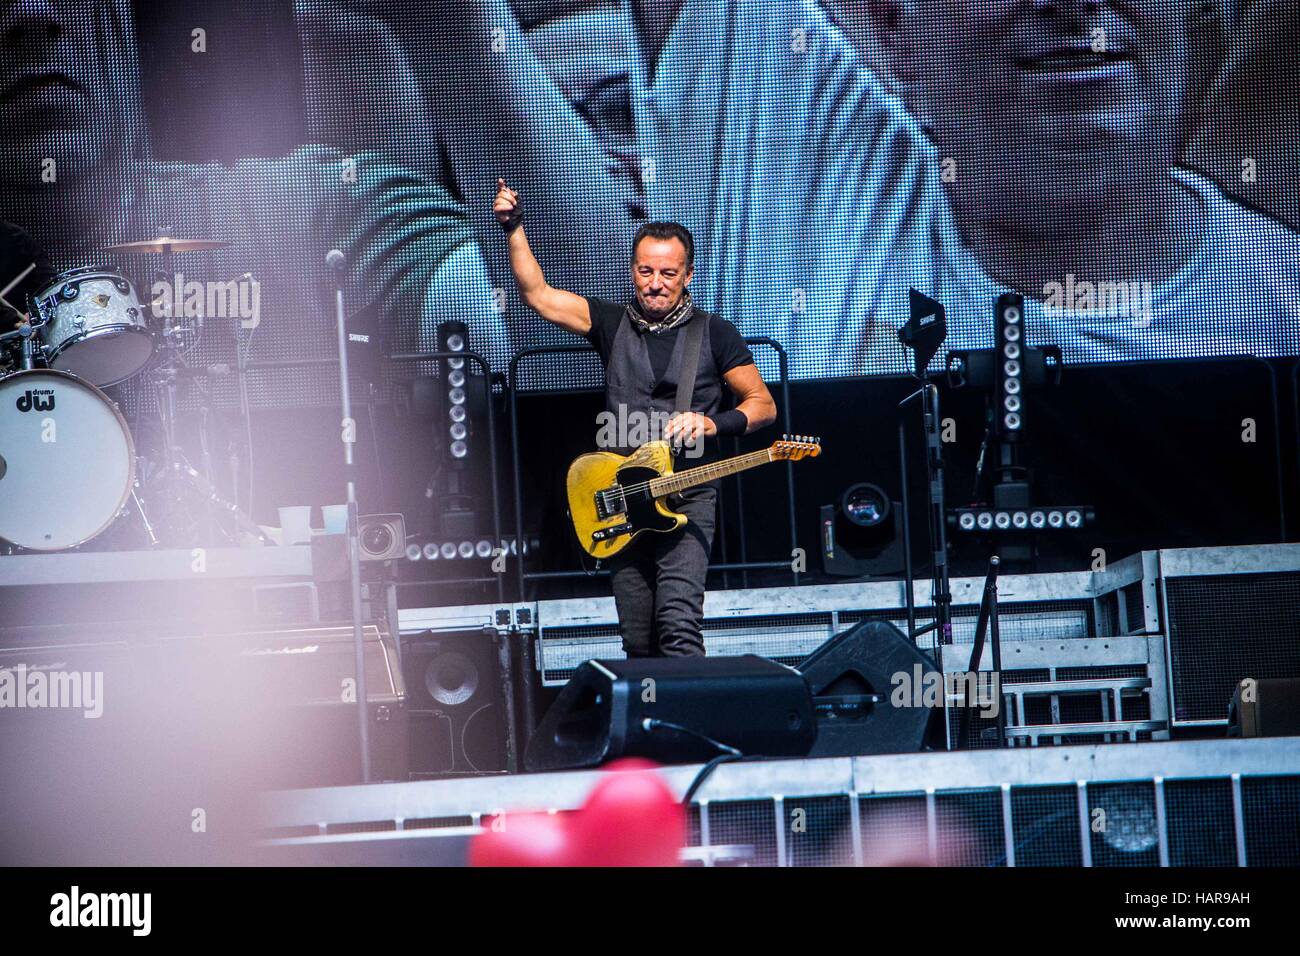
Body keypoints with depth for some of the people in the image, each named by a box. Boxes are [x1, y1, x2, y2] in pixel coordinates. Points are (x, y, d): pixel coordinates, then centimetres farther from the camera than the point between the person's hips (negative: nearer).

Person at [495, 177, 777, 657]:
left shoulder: (713, 333, 2)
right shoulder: (613, 323, 9)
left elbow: (762, 405, 4)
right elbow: (538, 294, 2)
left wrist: (710, 423, -14)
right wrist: (514, 228, -8)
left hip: (687, 496, -4)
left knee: (678, 625, -21)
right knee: (636, 641, 7)